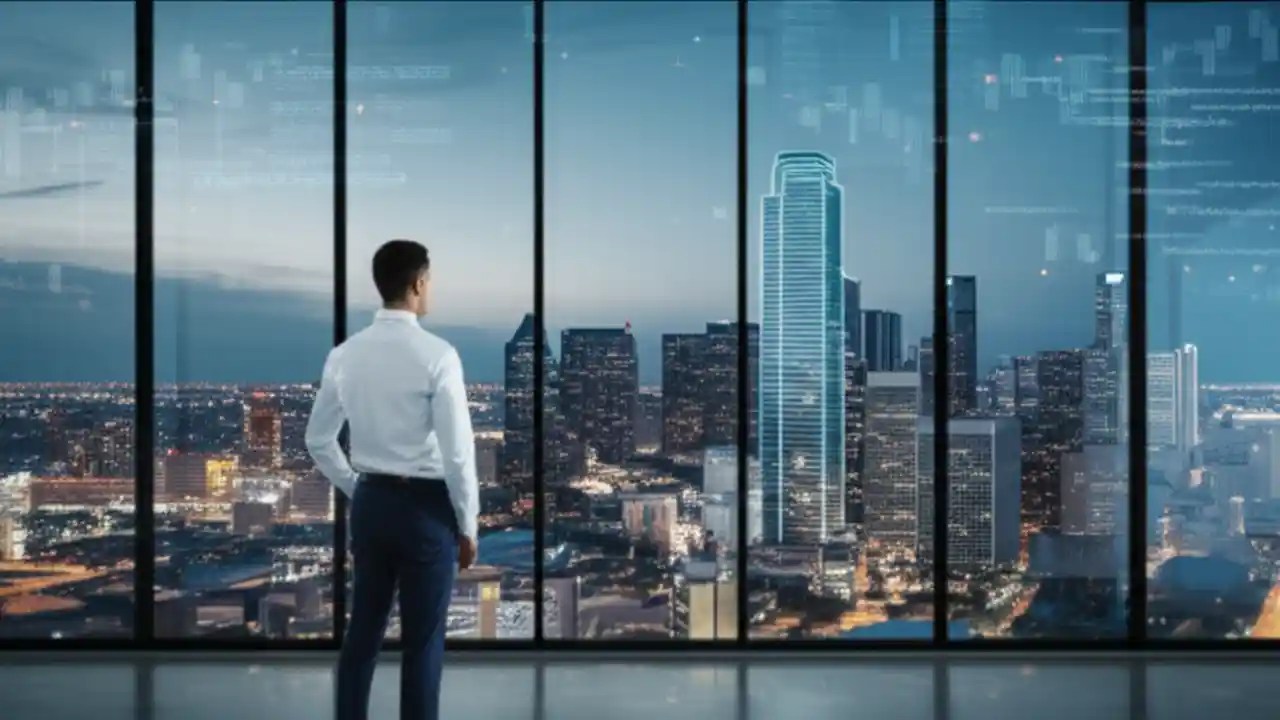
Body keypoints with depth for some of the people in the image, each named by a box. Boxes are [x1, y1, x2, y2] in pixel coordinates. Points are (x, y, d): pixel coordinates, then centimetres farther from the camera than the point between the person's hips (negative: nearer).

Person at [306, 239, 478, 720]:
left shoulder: (345, 355, 1)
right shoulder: (436, 355, -15)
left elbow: (318, 441, 8)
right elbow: (457, 451, -15)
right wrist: (467, 526, -4)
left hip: (370, 502, 5)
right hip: (426, 507, -5)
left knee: (363, 631, 14)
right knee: (422, 640, 3)